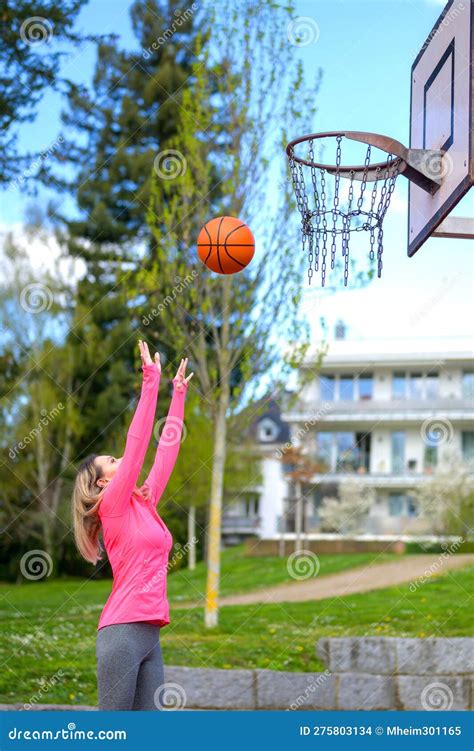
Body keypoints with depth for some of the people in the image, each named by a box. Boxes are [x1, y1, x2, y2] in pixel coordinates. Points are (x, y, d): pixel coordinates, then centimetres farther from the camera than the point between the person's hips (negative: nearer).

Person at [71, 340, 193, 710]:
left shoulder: (144, 504, 17)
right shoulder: (113, 506, -2)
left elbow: (166, 450, 21)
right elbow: (136, 443, -5)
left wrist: (179, 392, 24)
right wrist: (151, 381, -3)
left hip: (149, 634, 8)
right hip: (123, 631, -8)